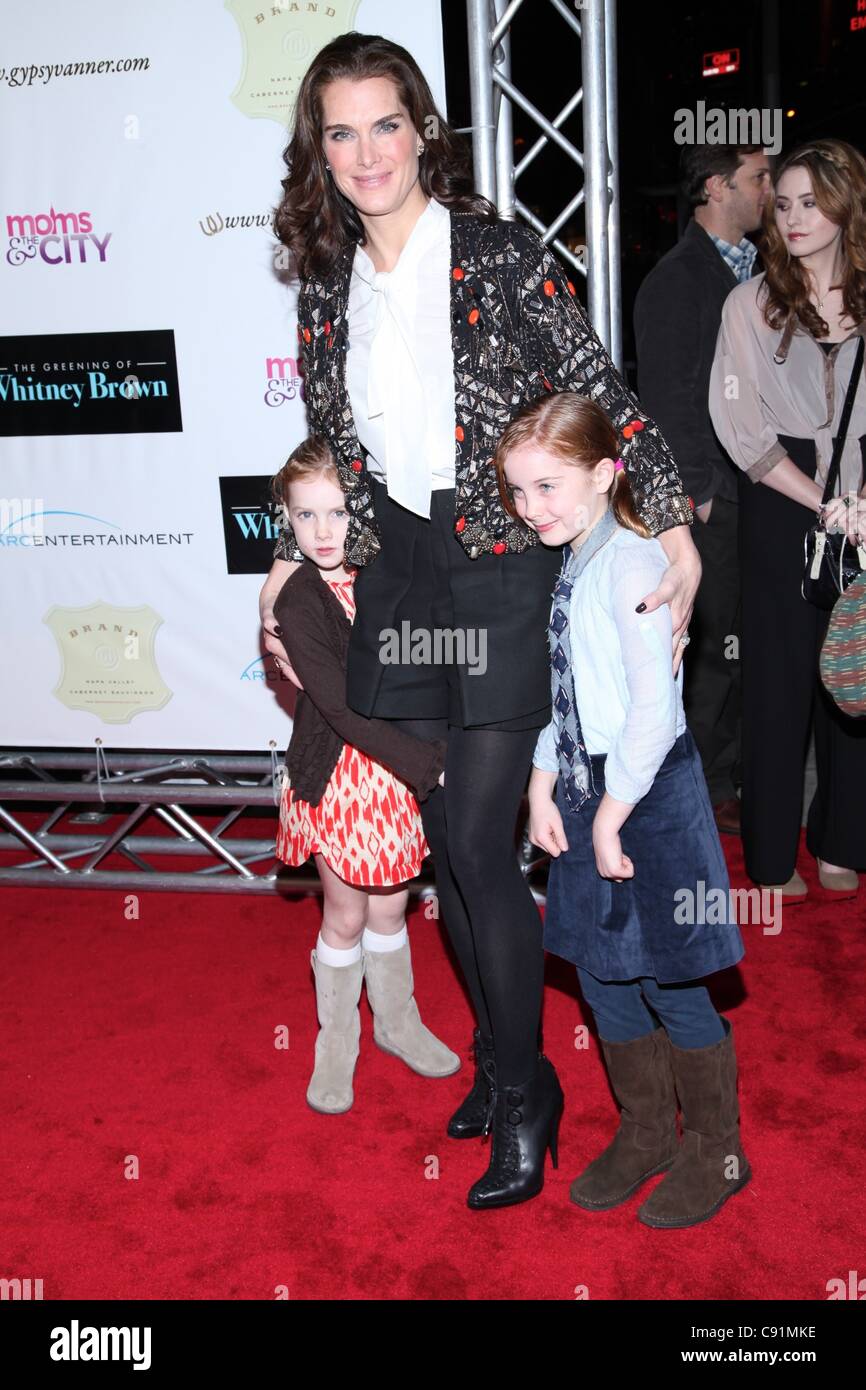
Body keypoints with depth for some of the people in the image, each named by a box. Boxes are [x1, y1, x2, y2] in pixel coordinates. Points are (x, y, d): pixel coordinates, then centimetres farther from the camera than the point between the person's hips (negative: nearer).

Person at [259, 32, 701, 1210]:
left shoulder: (503, 255, -6)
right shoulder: (327, 291, 9)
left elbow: (604, 396, -6)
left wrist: (674, 528, -13)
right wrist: (285, 570, 13)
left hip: (506, 576, -5)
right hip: (397, 581, 5)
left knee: (478, 846, -5)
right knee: (444, 846, 11)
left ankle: (523, 1092, 17)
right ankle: (499, 1052, 32)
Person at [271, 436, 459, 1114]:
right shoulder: (299, 601, -18)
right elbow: (342, 709, -22)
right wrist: (431, 765, -23)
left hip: (401, 766, 4)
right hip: (339, 774, -4)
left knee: (390, 906, 19)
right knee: (347, 918, 11)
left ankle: (397, 1022, 40)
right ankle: (337, 1044, 32)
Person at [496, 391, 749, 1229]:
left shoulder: (630, 562, -17)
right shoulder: (572, 568, 10)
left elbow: (655, 703, -23)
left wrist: (613, 815, -19)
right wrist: (545, 788, 7)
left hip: (648, 794, -8)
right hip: (587, 791, 9)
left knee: (669, 984, 4)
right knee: (603, 977, 16)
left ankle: (715, 1153, 26)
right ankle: (643, 1137, 36)